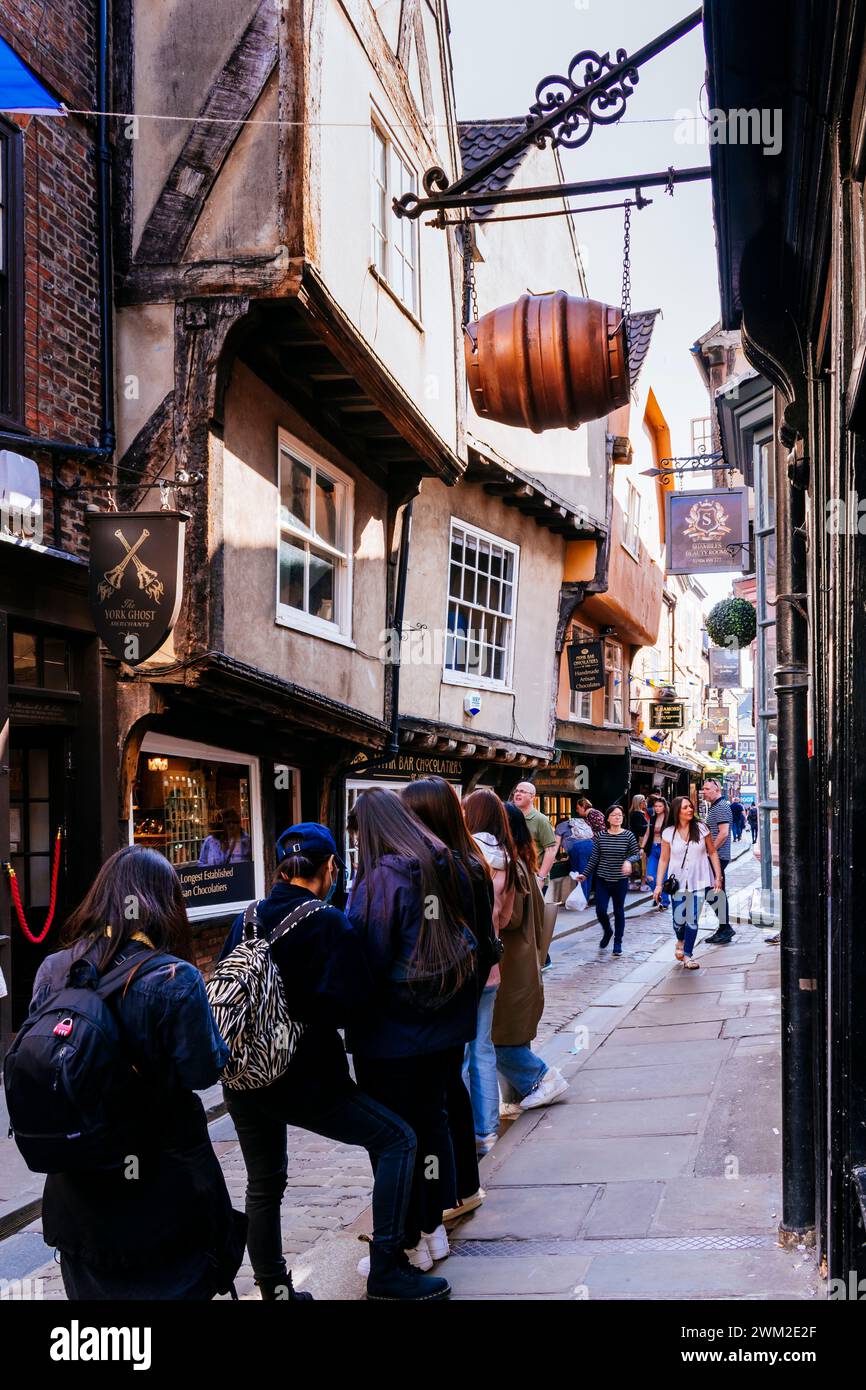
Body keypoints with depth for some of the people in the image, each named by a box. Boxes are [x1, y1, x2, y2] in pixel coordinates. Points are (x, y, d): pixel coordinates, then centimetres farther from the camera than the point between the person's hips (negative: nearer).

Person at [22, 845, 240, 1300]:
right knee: (175, 1283, 12)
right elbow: (202, 1070, -16)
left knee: (94, 1286, 19)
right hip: (161, 1173, -4)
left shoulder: (53, 970, -5)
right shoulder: (174, 979, -19)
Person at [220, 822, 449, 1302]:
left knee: (263, 1184, 21)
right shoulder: (329, 923, -12)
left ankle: (273, 1288, 29)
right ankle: (386, 1270, -1)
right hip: (303, 1077, -6)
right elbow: (353, 1002, -18)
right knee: (397, 1139, 4)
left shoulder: (247, 919, 3)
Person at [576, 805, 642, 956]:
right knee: (600, 911, -4)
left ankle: (618, 942, 23)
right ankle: (607, 932, 27)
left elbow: (637, 854, -1)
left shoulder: (628, 835, -4)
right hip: (602, 880, 1)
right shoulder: (601, 836, 0)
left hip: (620, 881, -1)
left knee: (619, 912, 8)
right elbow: (594, 857, 6)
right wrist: (585, 874, 5)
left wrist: (629, 861, -22)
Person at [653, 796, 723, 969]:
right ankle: (680, 941, 38)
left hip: (698, 881, 0)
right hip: (678, 882, 0)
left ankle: (687, 955, 9)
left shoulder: (701, 829, -3)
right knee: (679, 919, 4)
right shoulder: (669, 833, -2)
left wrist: (718, 877, 0)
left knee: (693, 920, -4)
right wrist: (658, 884, -1)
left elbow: (713, 852, 4)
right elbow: (664, 860, 3)